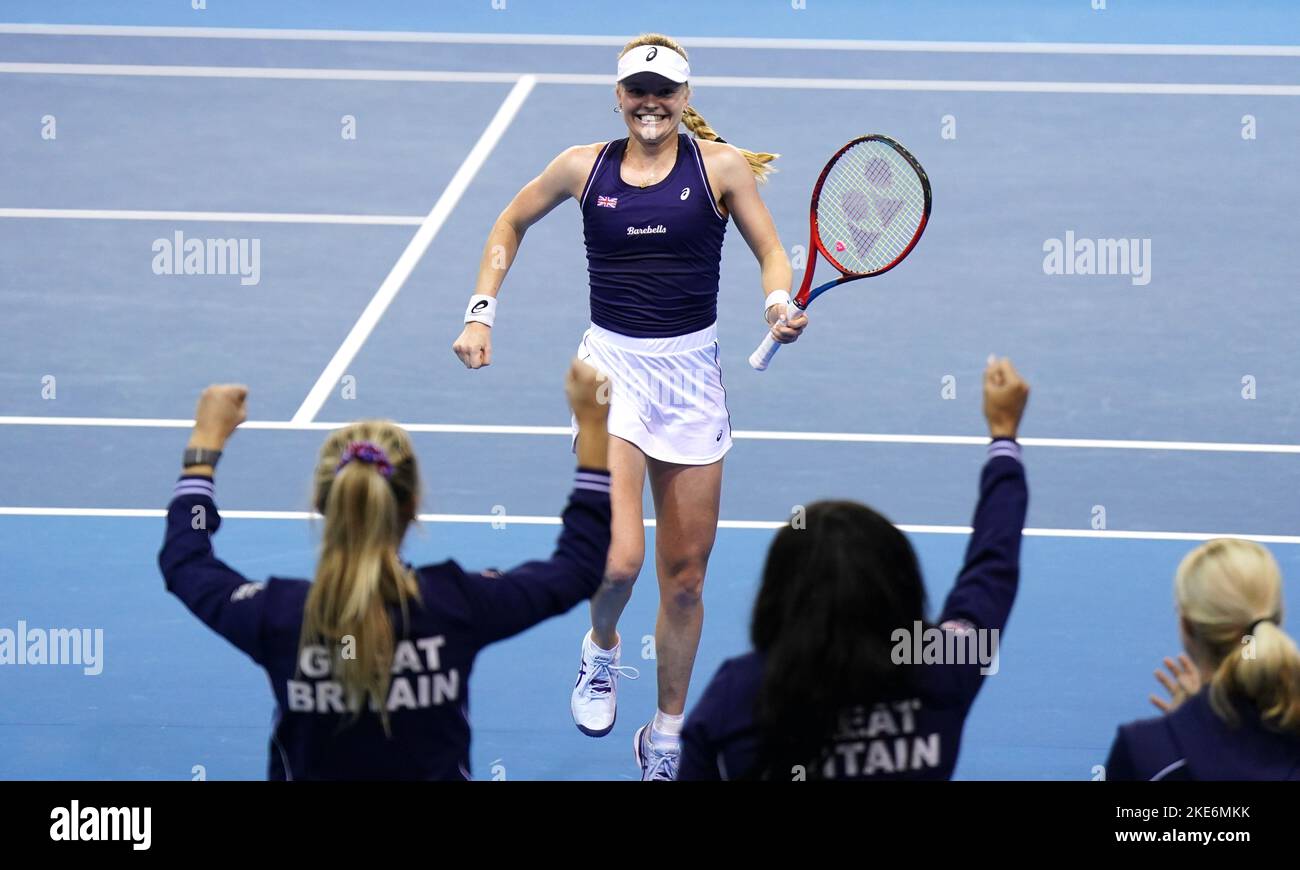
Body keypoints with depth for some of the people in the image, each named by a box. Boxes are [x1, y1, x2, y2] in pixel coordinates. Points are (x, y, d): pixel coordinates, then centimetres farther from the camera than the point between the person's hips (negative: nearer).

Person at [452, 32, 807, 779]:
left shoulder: (718, 166, -2)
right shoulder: (585, 167, 0)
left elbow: (771, 250, 5)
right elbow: (511, 224, 17)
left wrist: (781, 304, -17)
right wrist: (482, 313, 9)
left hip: (692, 371, 1)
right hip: (612, 366, -1)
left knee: (684, 576, 7)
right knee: (620, 559, -19)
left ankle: (666, 738, 25)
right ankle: (602, 650, 17)